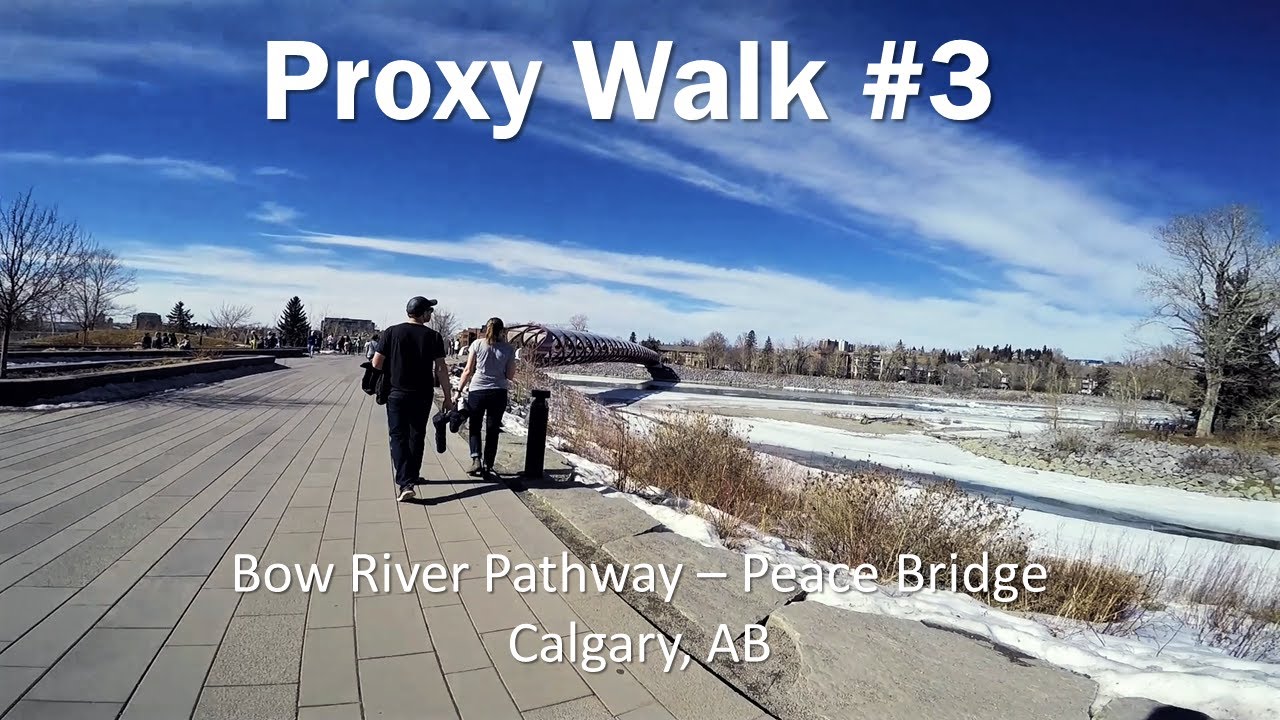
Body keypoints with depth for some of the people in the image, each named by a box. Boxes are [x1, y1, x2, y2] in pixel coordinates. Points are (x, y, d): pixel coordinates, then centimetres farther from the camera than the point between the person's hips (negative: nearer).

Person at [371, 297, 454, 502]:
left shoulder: (392, 332, -3)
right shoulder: (433, 336, -4)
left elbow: (376, 363, -5)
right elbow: (441, 368, -7)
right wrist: (447, 396, 0)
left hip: (396, 394, -1)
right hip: (422, 395, 1)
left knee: (398, 436, 0)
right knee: (417, 436, 16)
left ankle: (405, 483, -14)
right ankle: (412, 477, 28)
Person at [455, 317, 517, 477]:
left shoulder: (477, 344, 0)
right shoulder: (508, 348, 1)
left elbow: (468, 371, 0)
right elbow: (510, 375, 4)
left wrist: (459, 390, 7)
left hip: (477, 390, -1)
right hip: (498, 393, 1)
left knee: (475, 427, 14)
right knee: (492, 431, 11)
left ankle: (476, 459, -3)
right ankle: (487, 465, 13)